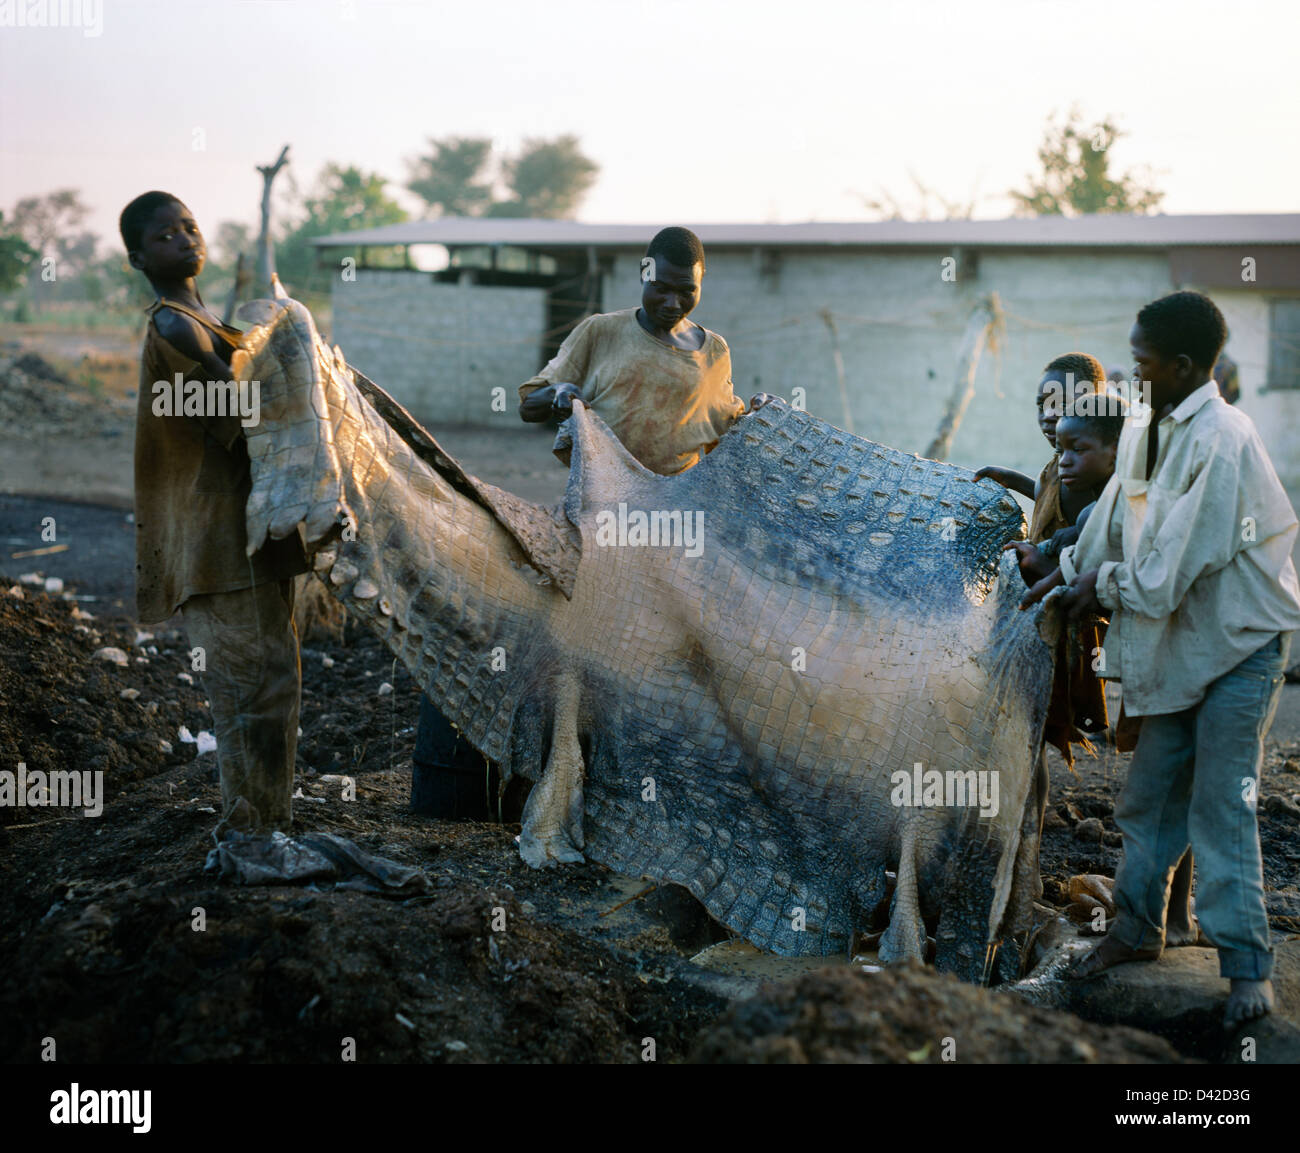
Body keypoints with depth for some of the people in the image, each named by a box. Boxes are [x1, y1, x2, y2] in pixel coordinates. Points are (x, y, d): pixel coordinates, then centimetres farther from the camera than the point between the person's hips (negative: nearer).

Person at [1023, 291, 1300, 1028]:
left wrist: (1105, 587, -9)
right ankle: (1139, 927, 30)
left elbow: (1172, 567, -24)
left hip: (1240, 643, -8)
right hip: (1181, 643, 8)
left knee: (1222, 805, -6)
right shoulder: (1149, 432, 4)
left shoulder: (1221, 443, -24)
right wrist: (1067, 575, 9)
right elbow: (1113, 519, 17)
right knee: (1151, 794, 14)